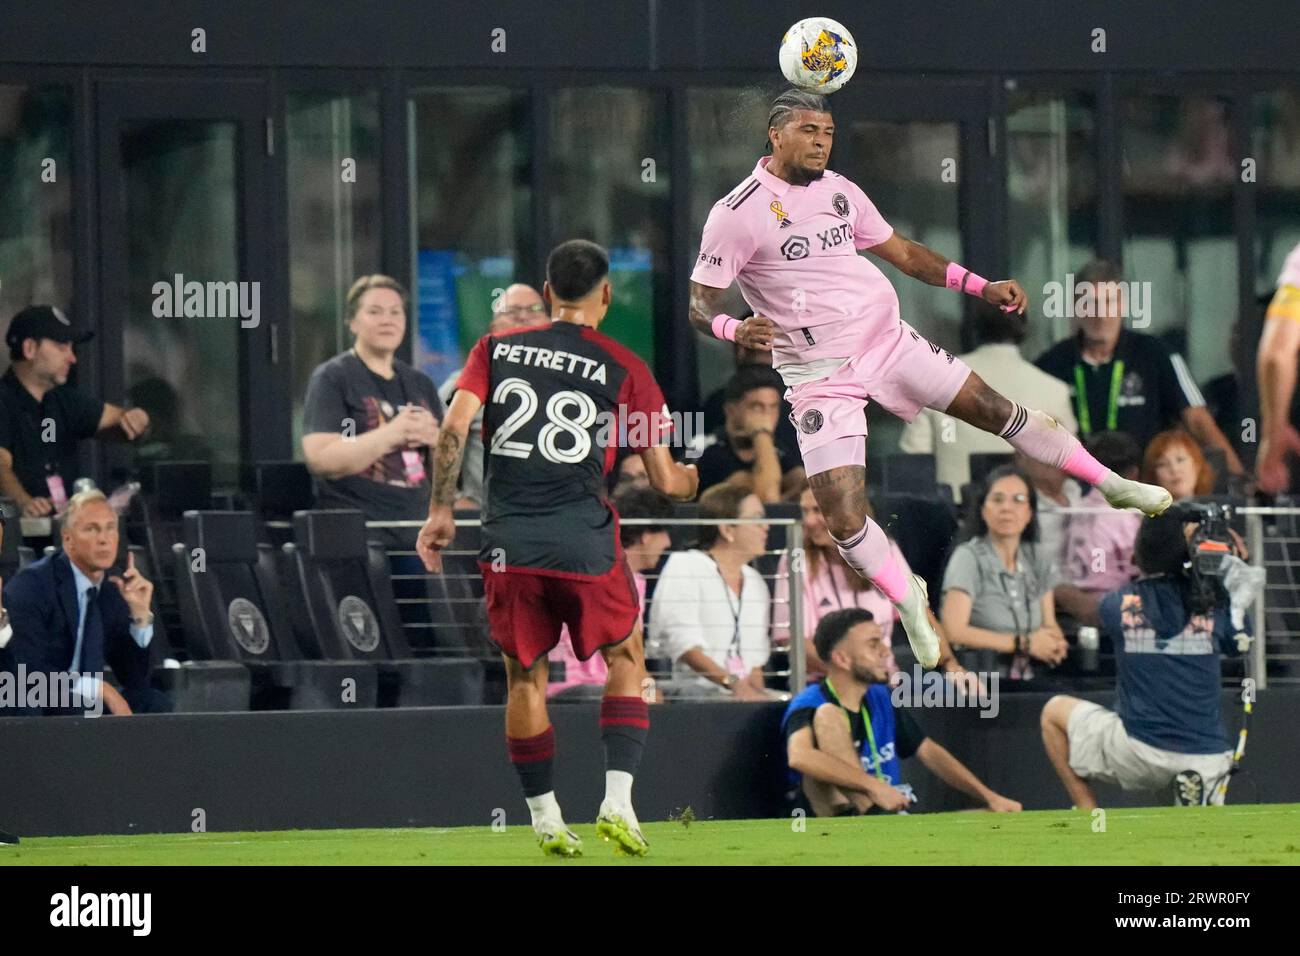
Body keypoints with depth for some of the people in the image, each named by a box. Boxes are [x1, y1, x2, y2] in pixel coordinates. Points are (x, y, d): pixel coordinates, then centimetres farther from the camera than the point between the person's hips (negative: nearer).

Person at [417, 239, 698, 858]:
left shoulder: (495, 350, 9)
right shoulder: (624, 368, 4)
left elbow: (454, 426, -4)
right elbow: (665, 481, 5)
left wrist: (441, 511, 4)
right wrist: (703, 481, 27)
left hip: (508, 544, 2)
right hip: (585, 543, -2)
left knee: (525, 677, 15)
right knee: (626, 659, 15)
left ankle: (544, 818, 18)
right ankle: (617, 800, 2)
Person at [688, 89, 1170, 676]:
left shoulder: (838, 190, 6)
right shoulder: (737, 214, -12)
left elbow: (902, 252, 18)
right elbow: (699, 303, -12)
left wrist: (981, 287, 12)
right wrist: (735, 330, -34)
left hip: (886, 338, 5)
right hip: (819, 378, -5)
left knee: (993, 409, 5)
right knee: (843, 519, -13)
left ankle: (1111, 485, 24)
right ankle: (908, 603, 14)